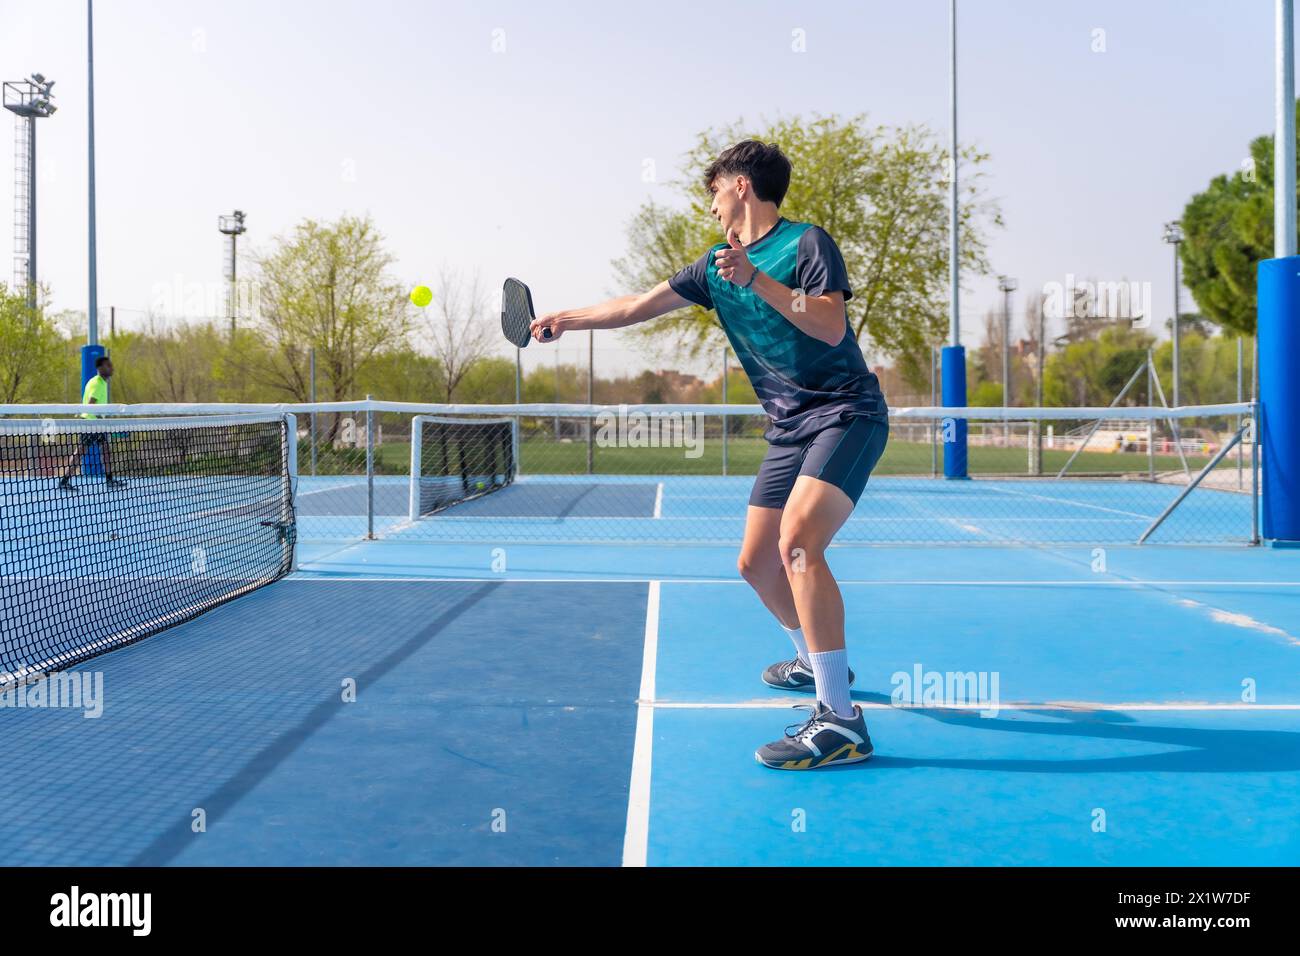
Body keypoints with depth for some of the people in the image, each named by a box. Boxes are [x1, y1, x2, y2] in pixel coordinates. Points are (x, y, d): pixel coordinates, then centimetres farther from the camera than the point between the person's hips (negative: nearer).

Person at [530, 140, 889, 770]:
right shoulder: (716, 267, 14)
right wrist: (566, 319, 21)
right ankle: (814, 661, 38)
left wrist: (755, 279, -26)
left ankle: (839, 721, -27)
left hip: (845, 414, -8)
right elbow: (636, 307, 20)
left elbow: (831, 327, -22)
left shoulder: (807, 243, -7)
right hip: (789, 429, 8)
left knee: (797, 542, -28)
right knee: (756, 563, 10)